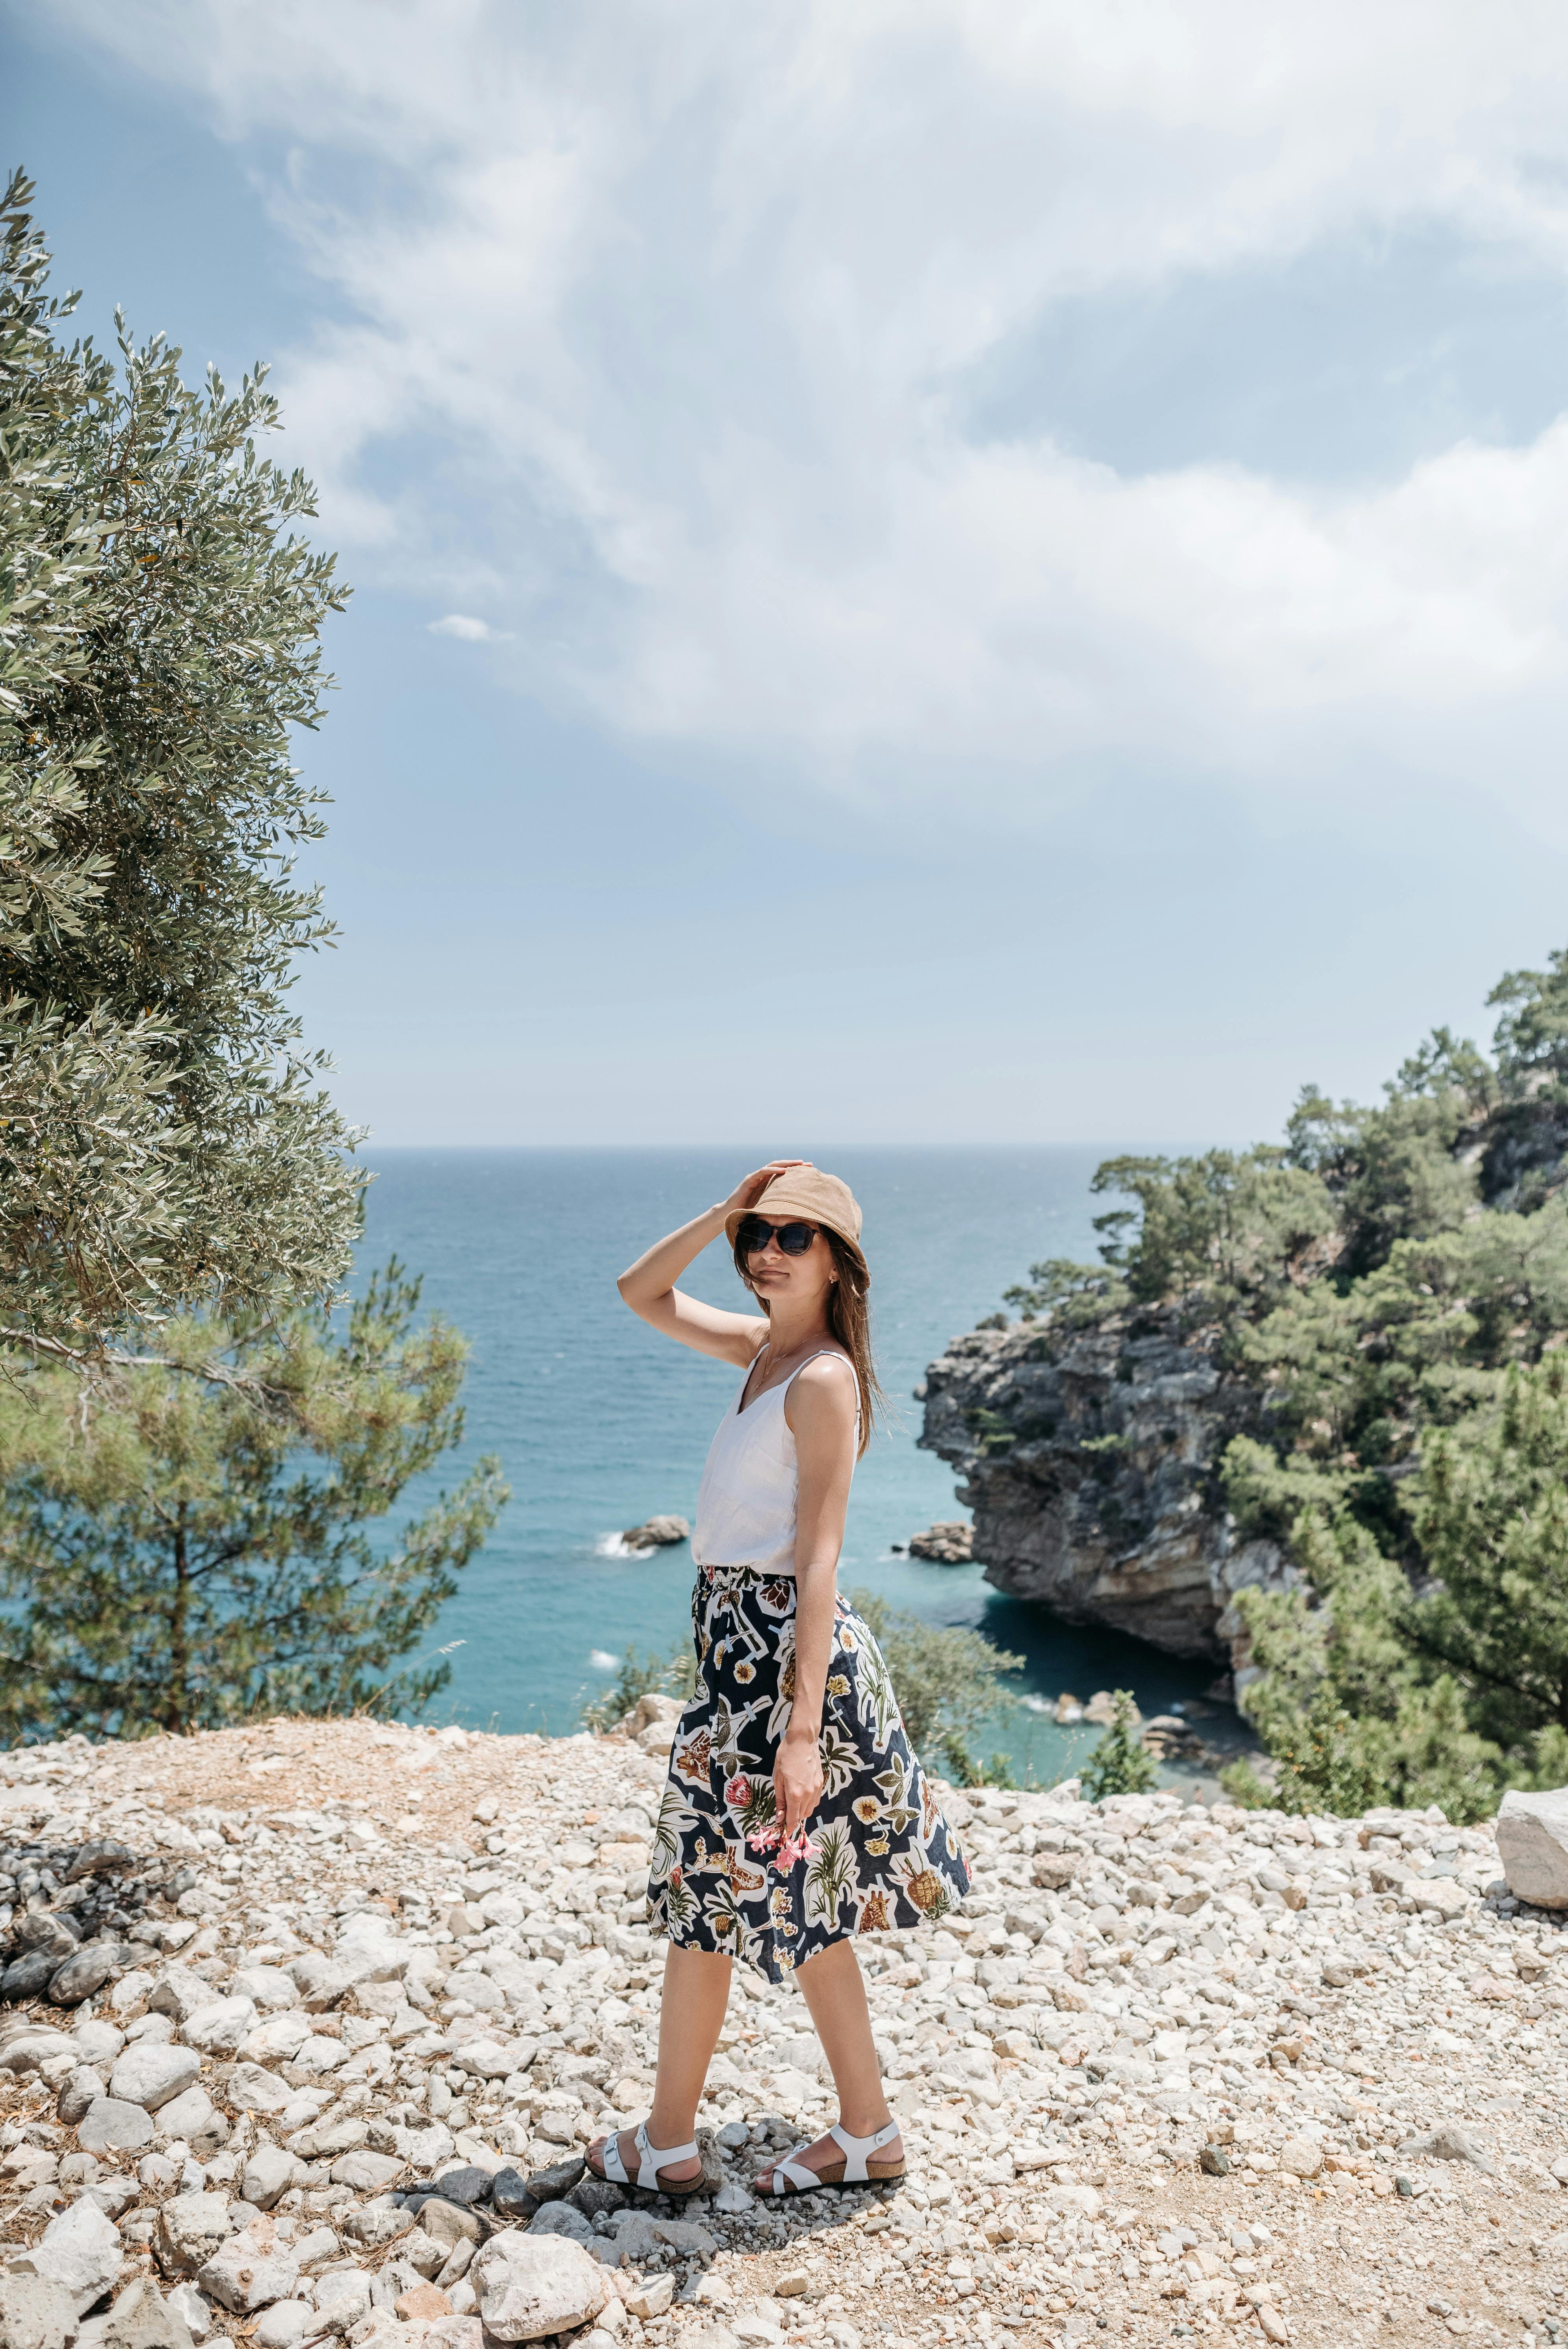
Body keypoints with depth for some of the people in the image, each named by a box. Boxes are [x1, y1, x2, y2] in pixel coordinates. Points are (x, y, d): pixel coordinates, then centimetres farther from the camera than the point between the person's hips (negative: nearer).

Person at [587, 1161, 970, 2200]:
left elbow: (818, 1564, -21)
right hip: (740, 1641, 9)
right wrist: (726, 1212, 3)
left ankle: (667, 2143, 27)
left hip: (781, 1654, -9)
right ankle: (869, 2132, 31)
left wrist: (801, 1727, -24)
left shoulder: (823, 1380, -17)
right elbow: (642, 1293, 18)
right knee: (798, 1904, 17)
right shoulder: (761, 1346, 8)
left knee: (706, 1887, 7)